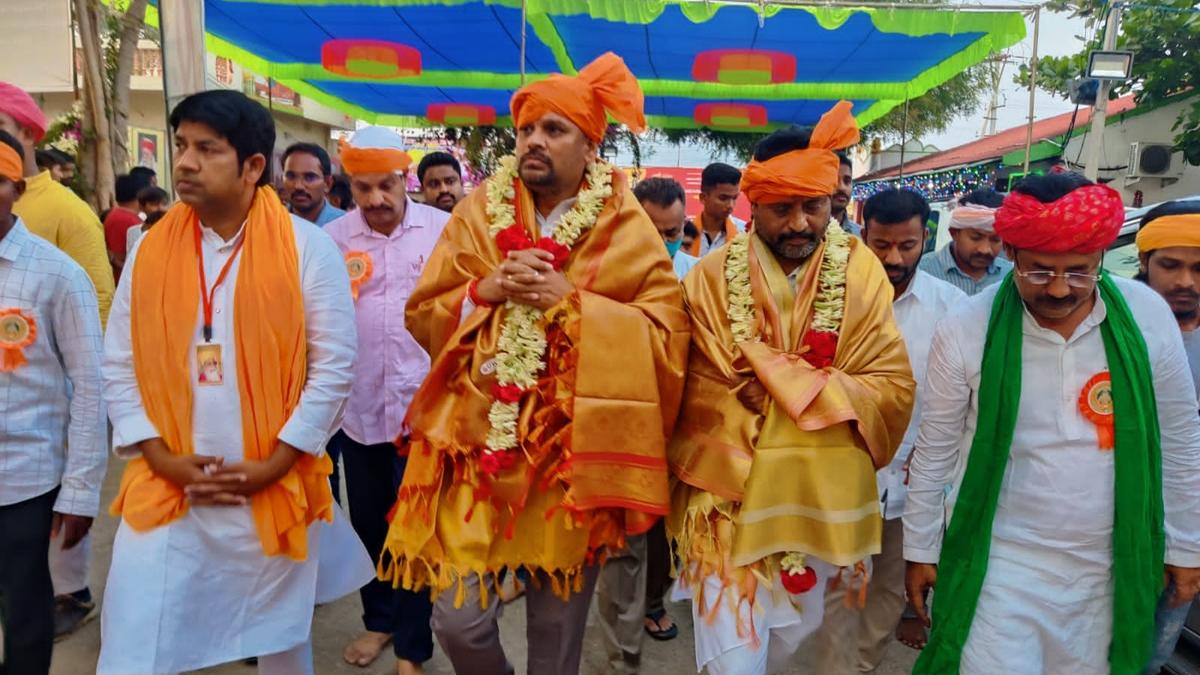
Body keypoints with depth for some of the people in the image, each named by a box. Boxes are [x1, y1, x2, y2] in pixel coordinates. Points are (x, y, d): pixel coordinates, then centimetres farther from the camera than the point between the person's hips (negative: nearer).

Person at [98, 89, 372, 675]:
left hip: (274, 490, -1)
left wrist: (272, 465, -12)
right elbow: (119, 367, 5)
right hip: (165, 492, 2)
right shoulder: (150, 248, 2)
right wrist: (160, 458, -6)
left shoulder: (306, 247, -8)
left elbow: (334, 365, -10)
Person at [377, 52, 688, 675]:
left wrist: (571, 300, -16)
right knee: (458, 621, 4)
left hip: (572, 448, -1)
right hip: (477, 436, 2)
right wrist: (487, 288, -13)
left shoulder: (625, 227, -3)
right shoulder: (479, 211, 3)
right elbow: (422, 315, 5)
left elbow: (668, 334, -8)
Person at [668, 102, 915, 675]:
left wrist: (775, 375, -18)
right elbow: (706, 402, -11)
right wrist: (818, 386, -16)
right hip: (730, 501, -3)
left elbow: (893, 387, -9)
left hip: (821, 500, 3)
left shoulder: (859, 272, -5)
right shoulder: (713, 279, -10)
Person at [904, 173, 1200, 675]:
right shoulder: (965, 331, -15)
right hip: (998, 561, -2)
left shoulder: (1147, 315, -8)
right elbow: (934, 452, -6)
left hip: (1110, 564, 3)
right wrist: (920, 549, 0)